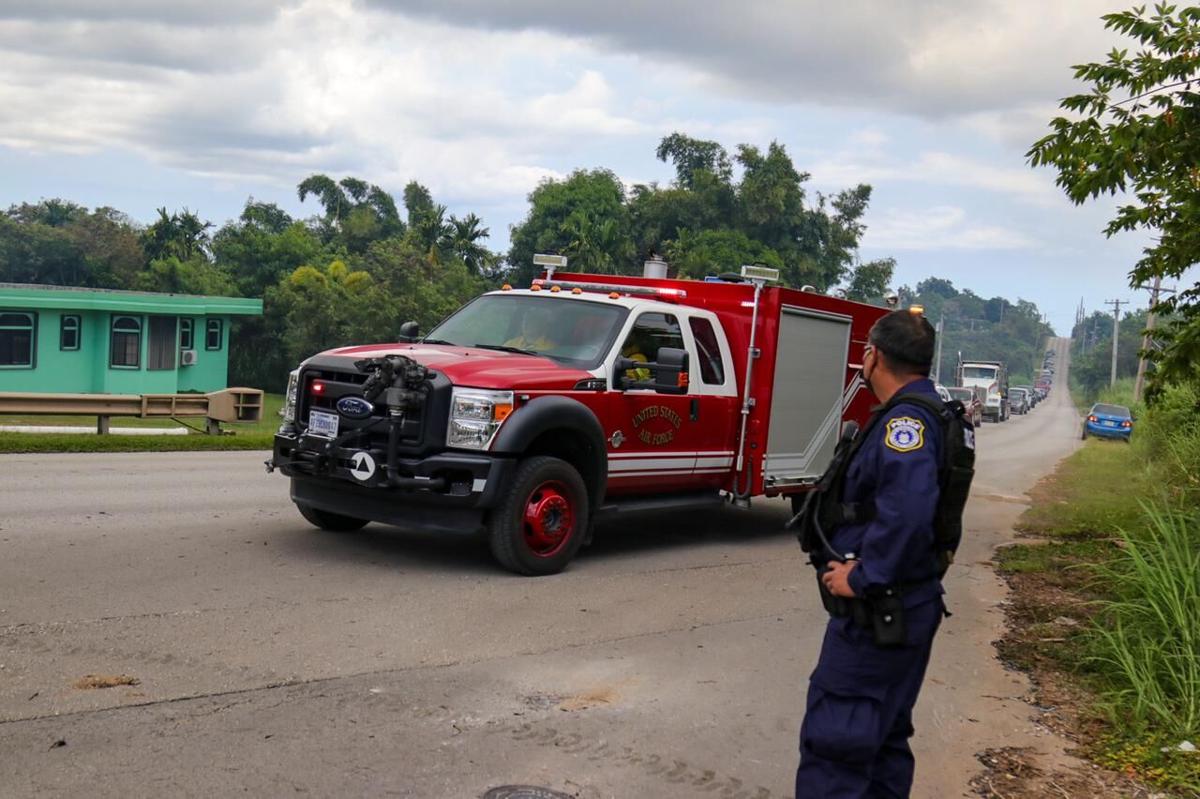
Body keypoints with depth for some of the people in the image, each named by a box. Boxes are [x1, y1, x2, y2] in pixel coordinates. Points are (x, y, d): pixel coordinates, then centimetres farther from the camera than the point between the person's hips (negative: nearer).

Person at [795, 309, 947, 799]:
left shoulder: (905, 420, -20)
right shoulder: (929, 414, 13)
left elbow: (908, 510, -35)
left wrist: (862, 577, -25)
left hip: (877, 614, -11)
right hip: (906, 609, 11)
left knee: (833, 741, -7)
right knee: (884, 736, 19)